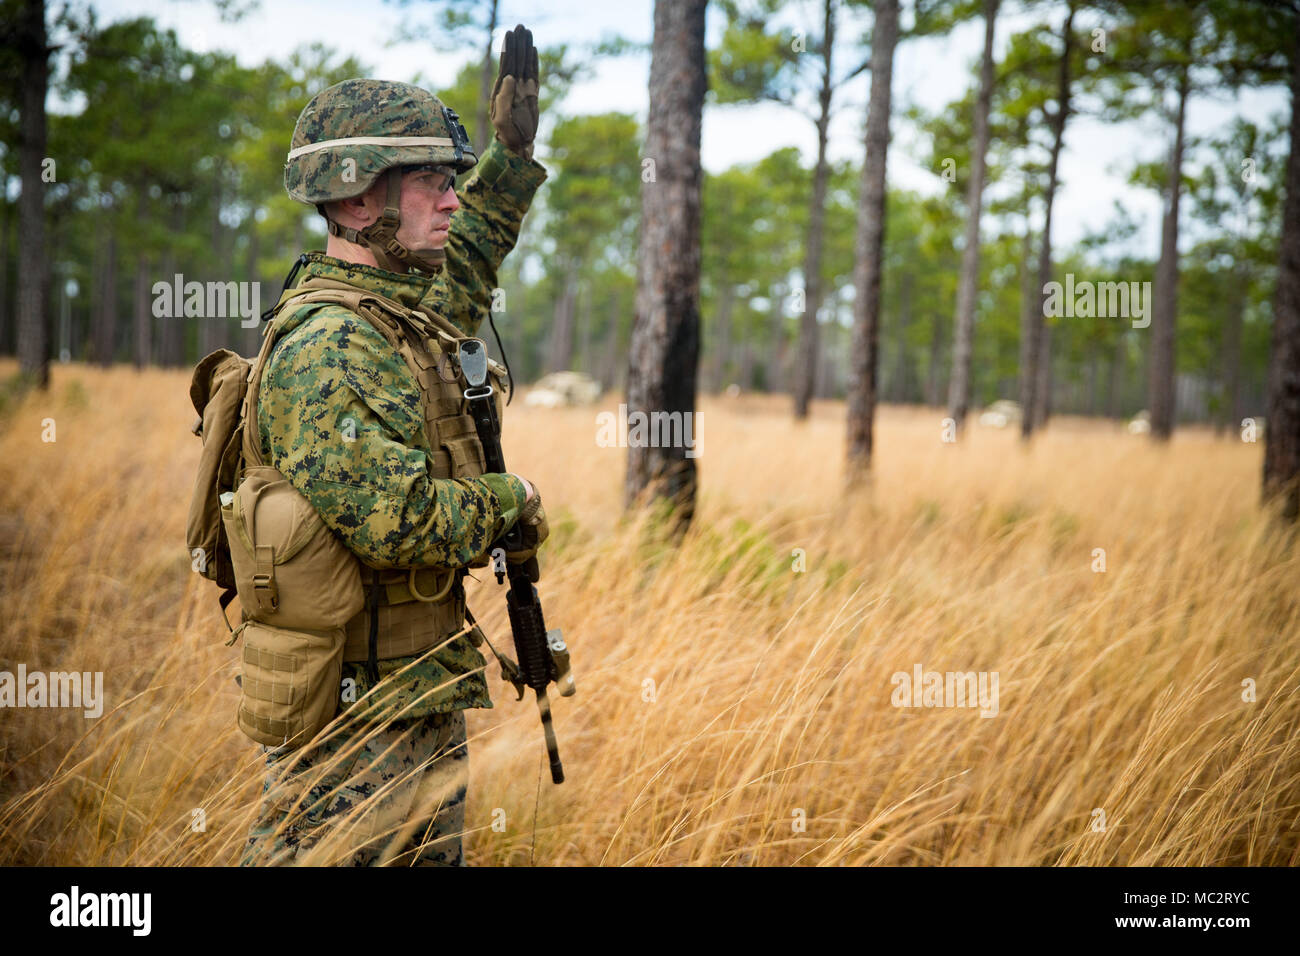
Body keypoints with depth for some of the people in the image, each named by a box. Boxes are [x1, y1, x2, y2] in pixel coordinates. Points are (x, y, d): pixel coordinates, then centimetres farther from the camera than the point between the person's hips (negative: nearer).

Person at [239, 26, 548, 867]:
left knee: (435, 855, 18)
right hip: (353, 713, -10)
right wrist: (511, 502, -13)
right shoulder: (327, 348, -21)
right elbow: (396, 522, -30)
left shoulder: (399, 315, 10)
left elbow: (460, 280, 34)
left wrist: (511, 153, 31)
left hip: (426, 698, 10)